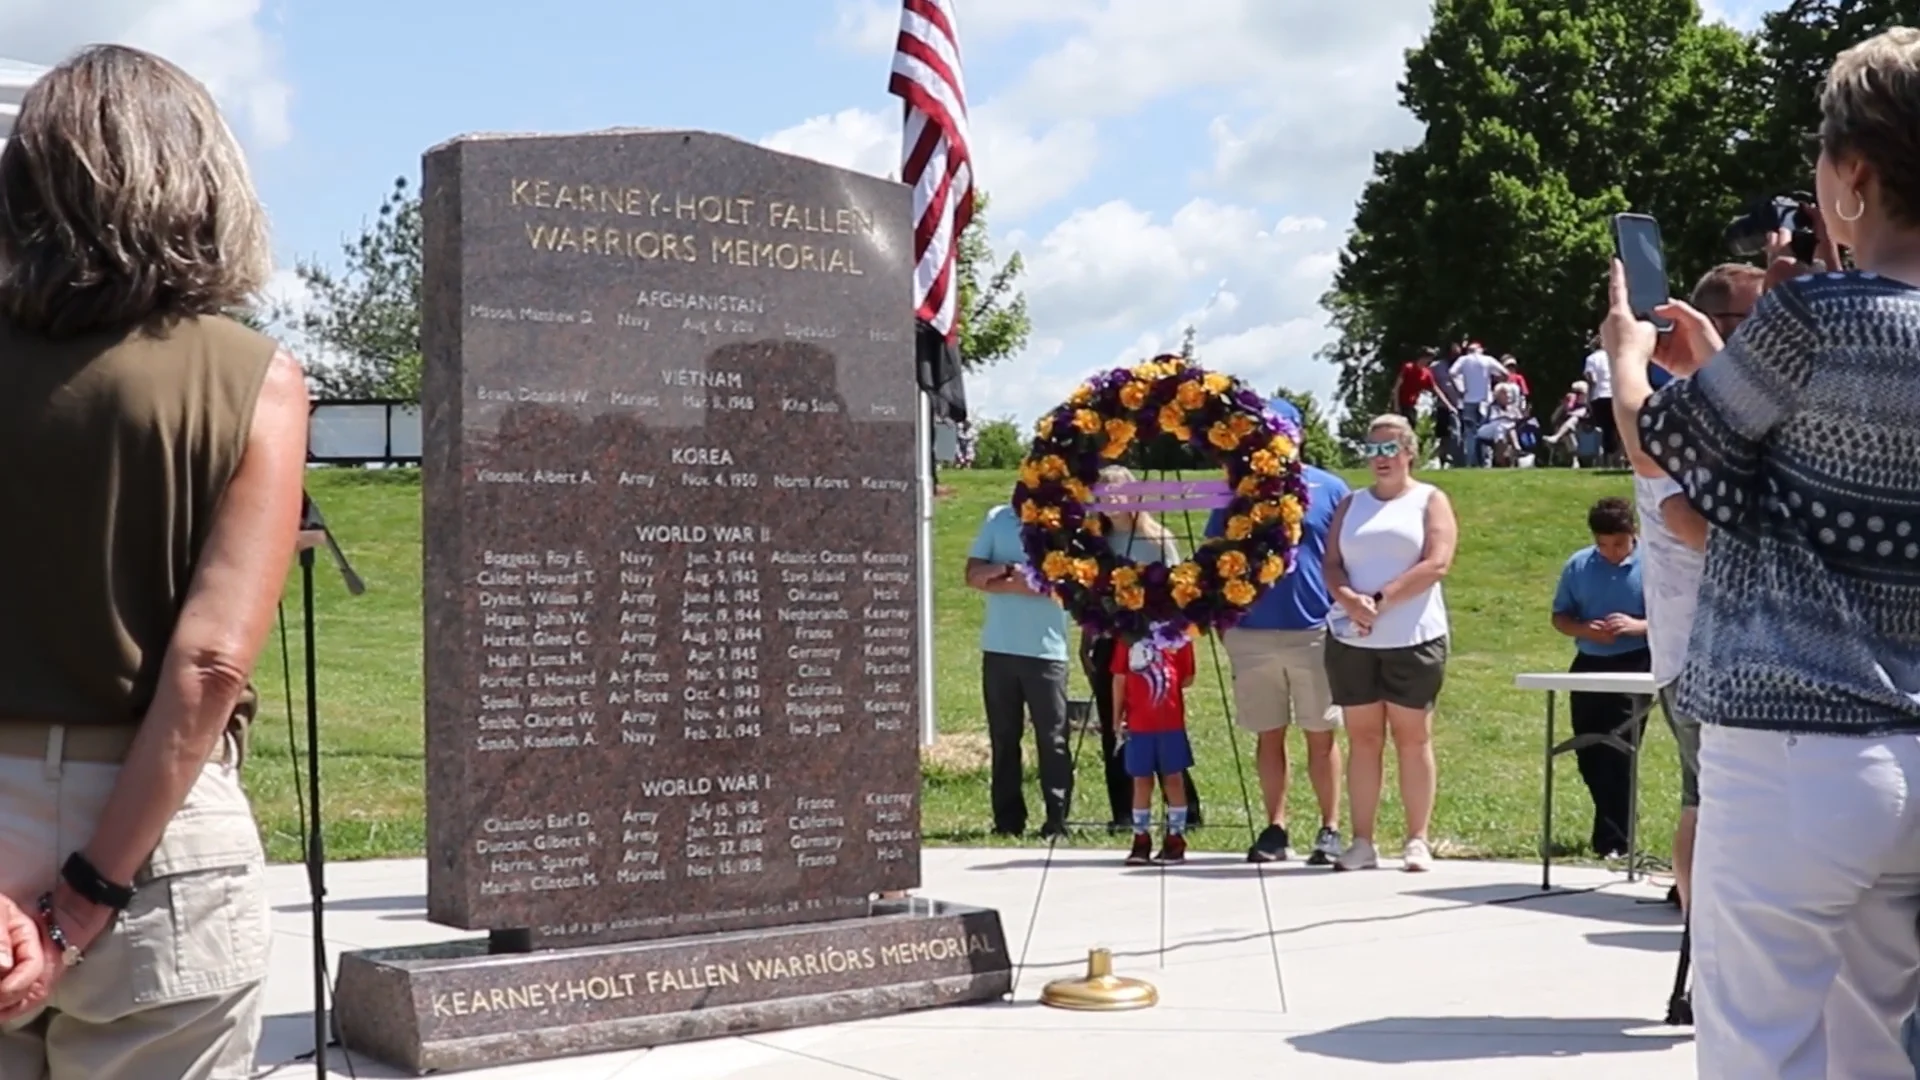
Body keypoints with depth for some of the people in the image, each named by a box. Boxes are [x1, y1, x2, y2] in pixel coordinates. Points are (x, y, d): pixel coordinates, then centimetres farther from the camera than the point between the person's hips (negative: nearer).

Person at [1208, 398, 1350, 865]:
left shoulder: (1329, 489, 3)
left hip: (1316, 633, -2)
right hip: (1251, 635, 2)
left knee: (1321, 735, 4)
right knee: (1268, 735, 9)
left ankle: (1330, 829, 12)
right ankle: (1275, 828, 18)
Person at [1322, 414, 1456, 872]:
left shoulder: (1430, 500, 5)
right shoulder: (1351, 504, 16)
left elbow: (1436, 564, -9)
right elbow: (1332, 566, 7)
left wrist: (1381, 599, -15)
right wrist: (1349, 599, -14)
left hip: (1413, 638, -3)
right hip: (1352, 639, 3)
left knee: (1413, 738, 1)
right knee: (1362, 738, 4)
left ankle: (1417, 840, 5)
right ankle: (1362, 842, 6)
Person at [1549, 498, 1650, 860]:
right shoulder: (1578, 565, 6)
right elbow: (1559, 617, 10)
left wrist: (1638, 626, -23)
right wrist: (1583, 629, -10)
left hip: (1634, 667, -5)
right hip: (1588, 666, 5)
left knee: (1618, 755, -9)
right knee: (1588, 754, 10)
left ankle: (1612, 841, 0)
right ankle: (1612, 827, 28)